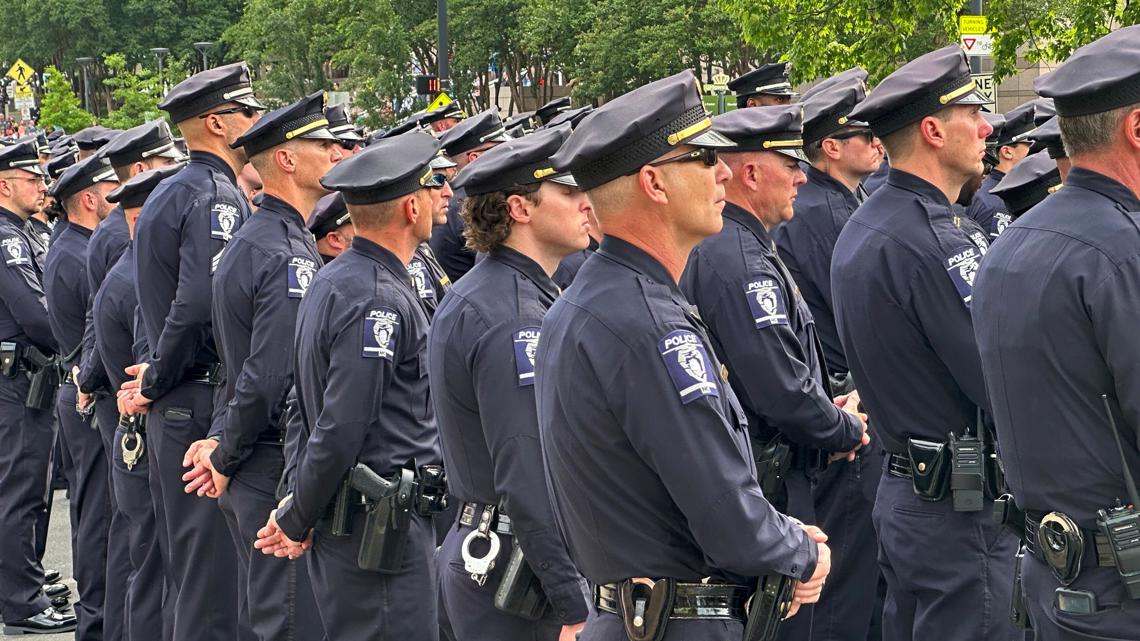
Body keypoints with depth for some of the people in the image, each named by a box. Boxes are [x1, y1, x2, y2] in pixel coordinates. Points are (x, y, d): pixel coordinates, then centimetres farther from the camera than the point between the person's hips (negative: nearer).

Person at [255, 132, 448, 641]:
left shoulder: (331, 279, 13)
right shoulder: (379, 301, -18)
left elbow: (309, 402, 17)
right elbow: (341, 428, -20)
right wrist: (296, 522, -10)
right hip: (382, 526, -10)